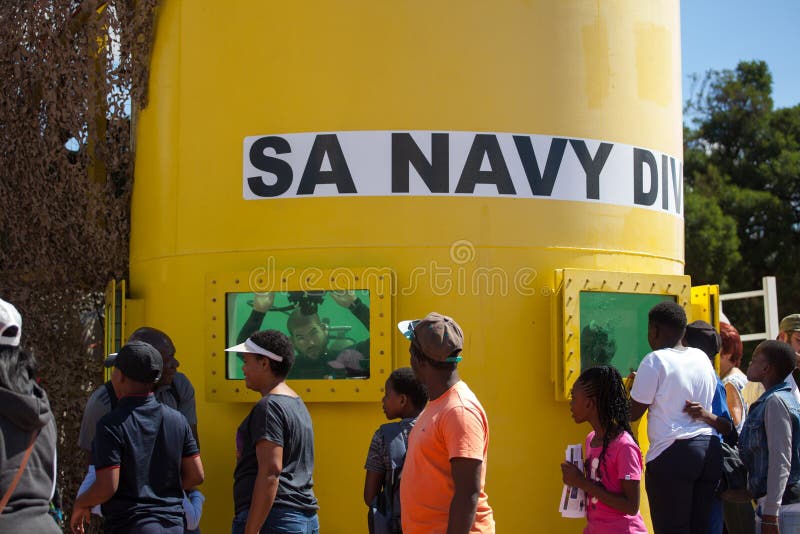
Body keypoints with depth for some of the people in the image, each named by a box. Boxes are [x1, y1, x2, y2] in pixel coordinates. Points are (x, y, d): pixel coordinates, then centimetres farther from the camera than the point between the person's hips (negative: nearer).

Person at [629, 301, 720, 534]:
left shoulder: (655, 361, -8)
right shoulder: (702, 358, 12)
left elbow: (633, 413, -6)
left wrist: (633, 383, 13)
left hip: (671, 453, -6)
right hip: (710, 451, 7)